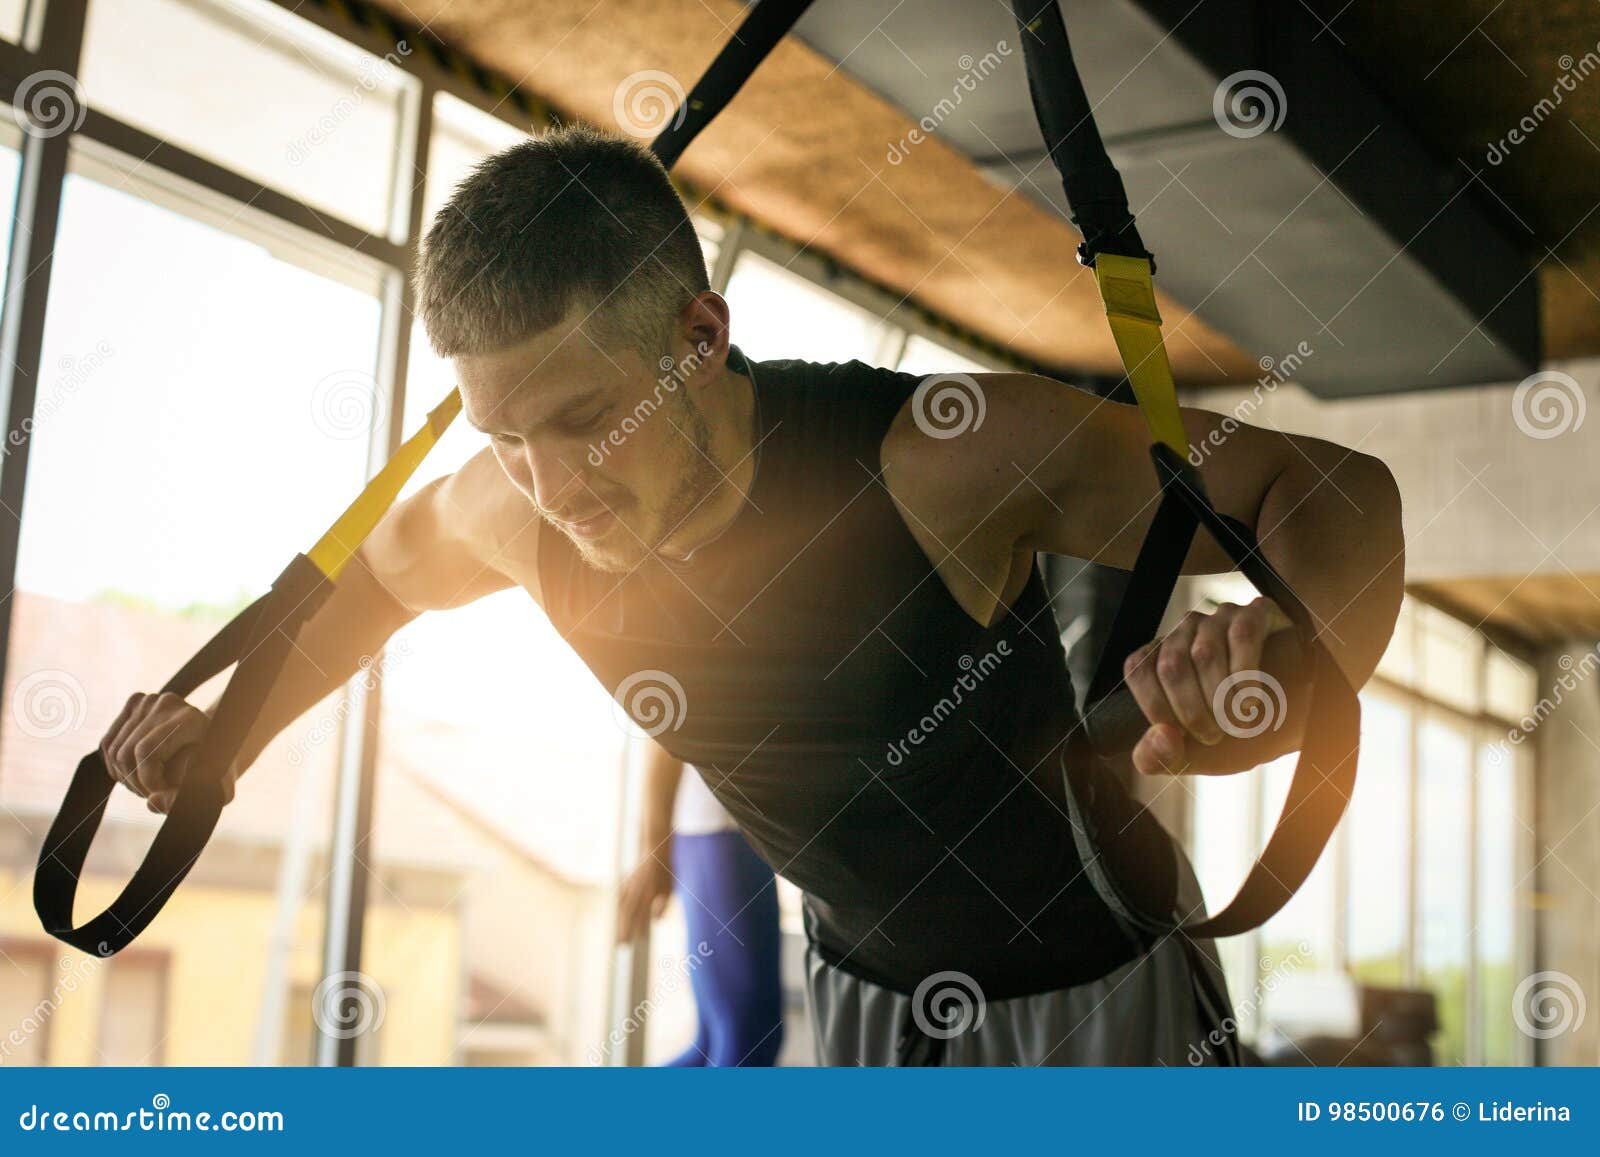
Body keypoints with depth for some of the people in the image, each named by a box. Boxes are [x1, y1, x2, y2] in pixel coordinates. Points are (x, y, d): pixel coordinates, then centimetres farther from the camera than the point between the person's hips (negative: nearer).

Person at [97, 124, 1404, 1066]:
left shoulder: (942, 456, -33)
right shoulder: (521, 506, -16)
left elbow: (1337, 489, -28)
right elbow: (393, 555, 10)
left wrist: (1294, 680, -50)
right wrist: (240, 721, -4)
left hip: (1093, 990, -4)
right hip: (866, 993, 4)